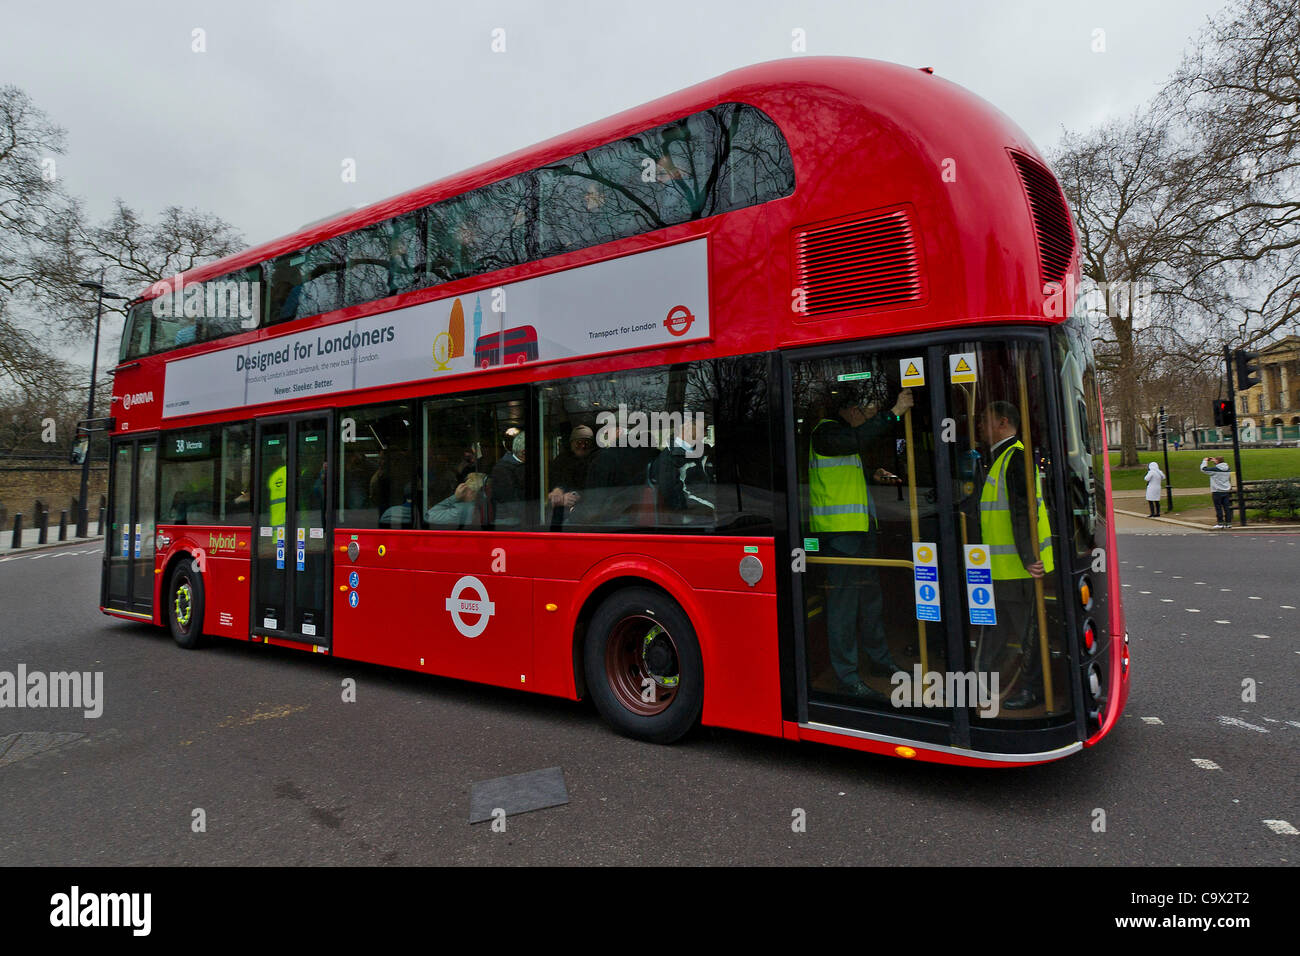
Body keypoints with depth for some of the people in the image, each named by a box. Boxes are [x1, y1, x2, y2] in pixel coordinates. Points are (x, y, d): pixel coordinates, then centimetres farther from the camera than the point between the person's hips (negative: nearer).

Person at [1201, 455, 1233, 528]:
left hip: (1217, 492, -6)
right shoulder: (1228, 469, 5)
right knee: (1227, 507, 8)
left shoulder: (1214, 470, -14)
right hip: (1226, 491, 6)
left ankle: (1220, 523, 0)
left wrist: (1205, 461, 10)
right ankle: (1228, 523, 11)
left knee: (1218, 508, 0)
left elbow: (1203, 469, -6)